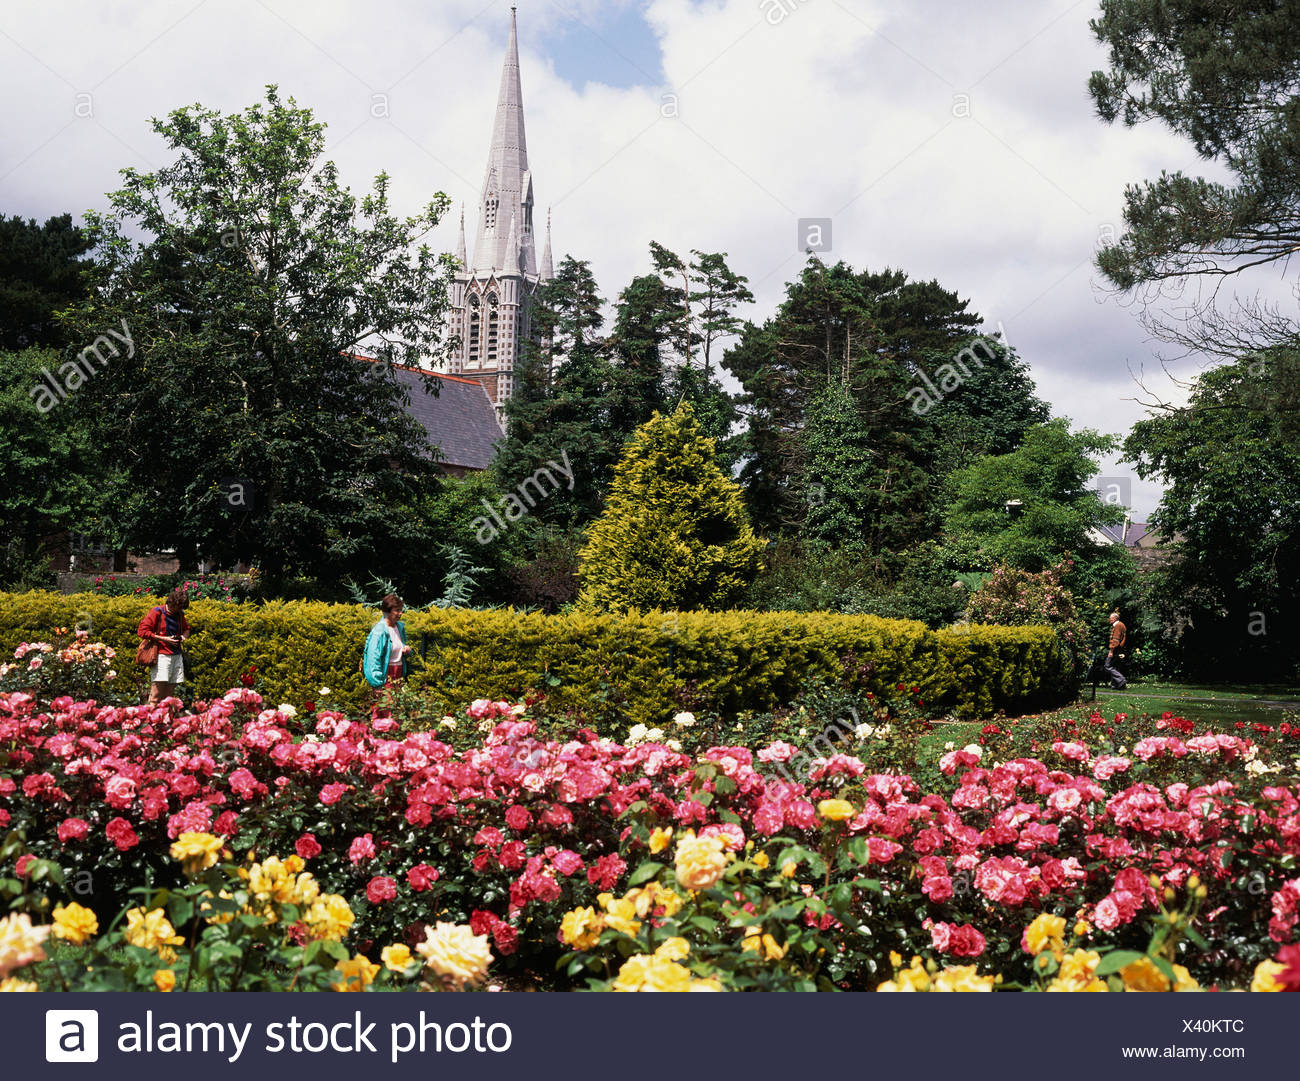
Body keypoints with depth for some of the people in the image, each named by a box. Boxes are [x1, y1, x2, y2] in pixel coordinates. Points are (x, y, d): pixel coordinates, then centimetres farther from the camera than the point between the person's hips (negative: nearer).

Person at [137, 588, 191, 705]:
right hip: (161, 654, -6)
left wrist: (184, 636, 7)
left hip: (177, 655, 6)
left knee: (172, 685, 0)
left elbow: (186, 629, 32)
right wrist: (164, 639, -11)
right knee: (160, 682, -15)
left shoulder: (179, 614, 14)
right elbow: (142, 631, -8)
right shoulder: (157, 612, -4)